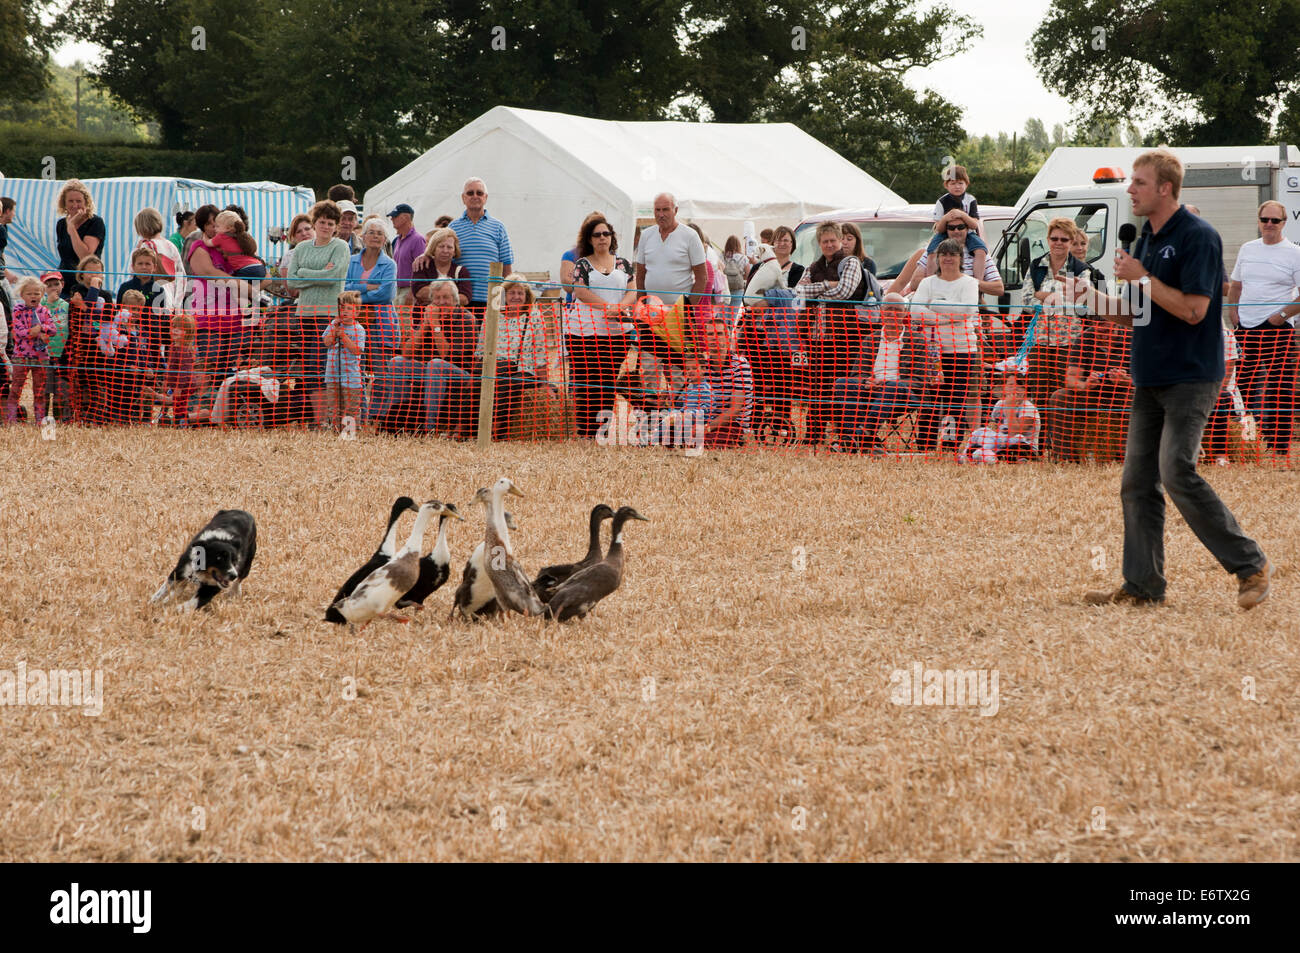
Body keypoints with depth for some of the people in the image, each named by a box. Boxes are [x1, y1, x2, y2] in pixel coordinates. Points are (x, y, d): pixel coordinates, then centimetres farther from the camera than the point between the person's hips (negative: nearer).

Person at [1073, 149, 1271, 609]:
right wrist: (1098, 302, 6)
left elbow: (1193, 309, -20)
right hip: (1149, 379, 9)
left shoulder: (1198, 237, -12)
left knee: (1177, 473, -16)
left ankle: (1250, 565, -8)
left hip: (1190, 377, -9)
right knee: (1138, 483, 6)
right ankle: (1142, 585, 10)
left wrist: (1142, 278, -17)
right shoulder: (1146, 239, 15)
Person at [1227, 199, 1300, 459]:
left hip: (1277, 330, -6)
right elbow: (1235, 286, 23)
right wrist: (1234, 314, 8)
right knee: (1245, 386, 8)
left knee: (1279, 390, -7)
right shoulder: (1247, 249, 14)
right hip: (1246, 330, 6)